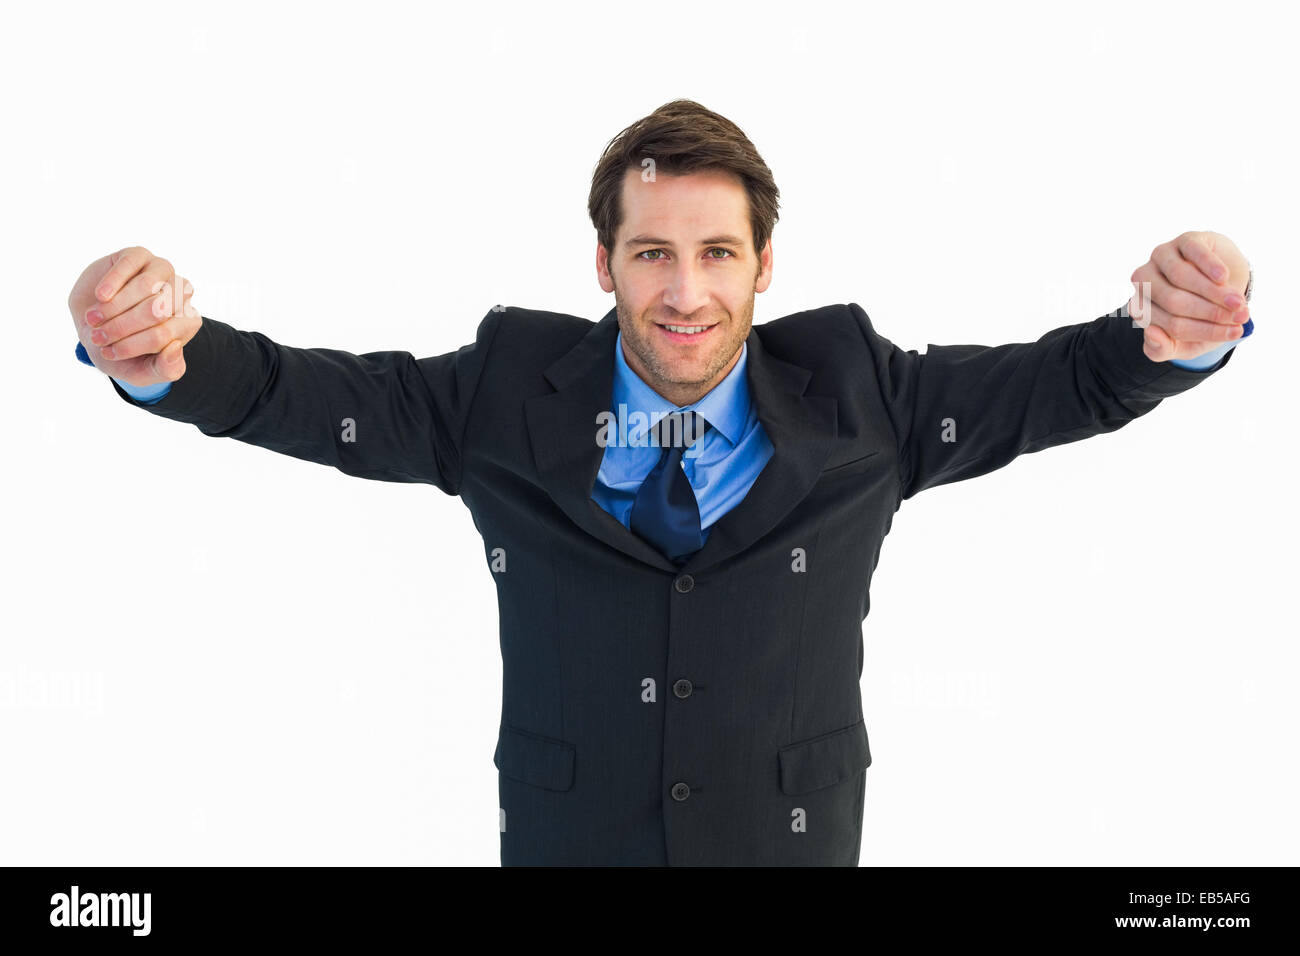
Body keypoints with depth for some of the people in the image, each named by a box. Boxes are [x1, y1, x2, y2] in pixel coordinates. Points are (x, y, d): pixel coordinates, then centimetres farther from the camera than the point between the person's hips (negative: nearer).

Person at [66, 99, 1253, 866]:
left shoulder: (855, 398, -7)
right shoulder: (507, 397, -7)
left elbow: (1064, 380, -8)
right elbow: (314, 395, -10)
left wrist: (1179, 338, -30)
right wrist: (170, 359, -30)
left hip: (790, 837, 1)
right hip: (565, 831, 0)